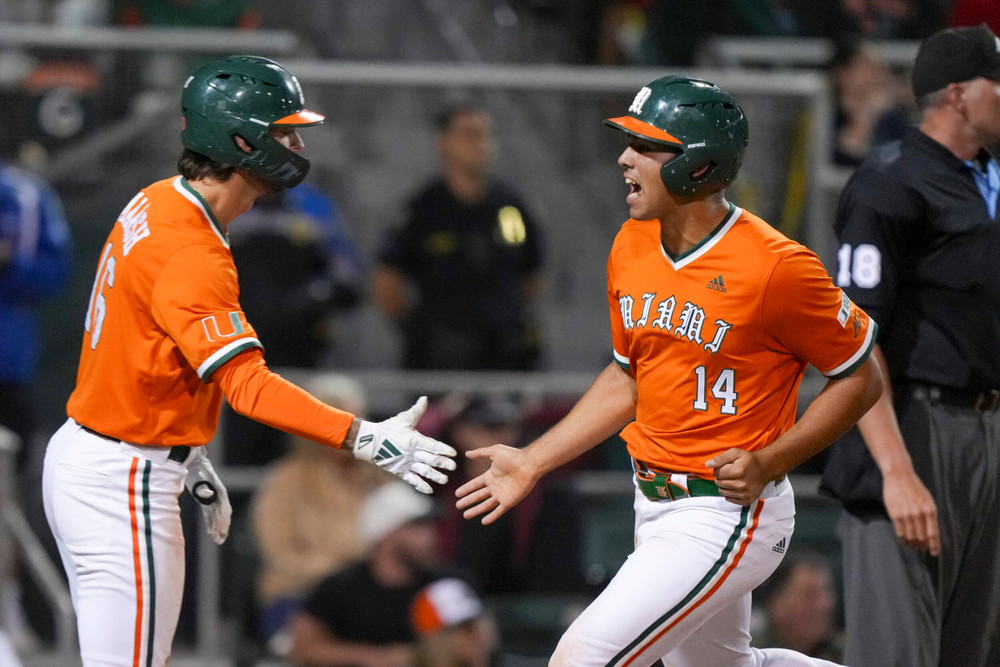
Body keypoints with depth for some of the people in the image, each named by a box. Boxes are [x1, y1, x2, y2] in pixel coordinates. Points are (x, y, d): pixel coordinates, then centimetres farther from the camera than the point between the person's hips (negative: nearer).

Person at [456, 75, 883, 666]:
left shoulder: (774, 266, -20)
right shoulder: (632, 248, 3)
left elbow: (861, 380, -11)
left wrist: (768, 464, -20)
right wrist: (533, 461, 12)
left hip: (728, 515, -9)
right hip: (656, 506, 9)